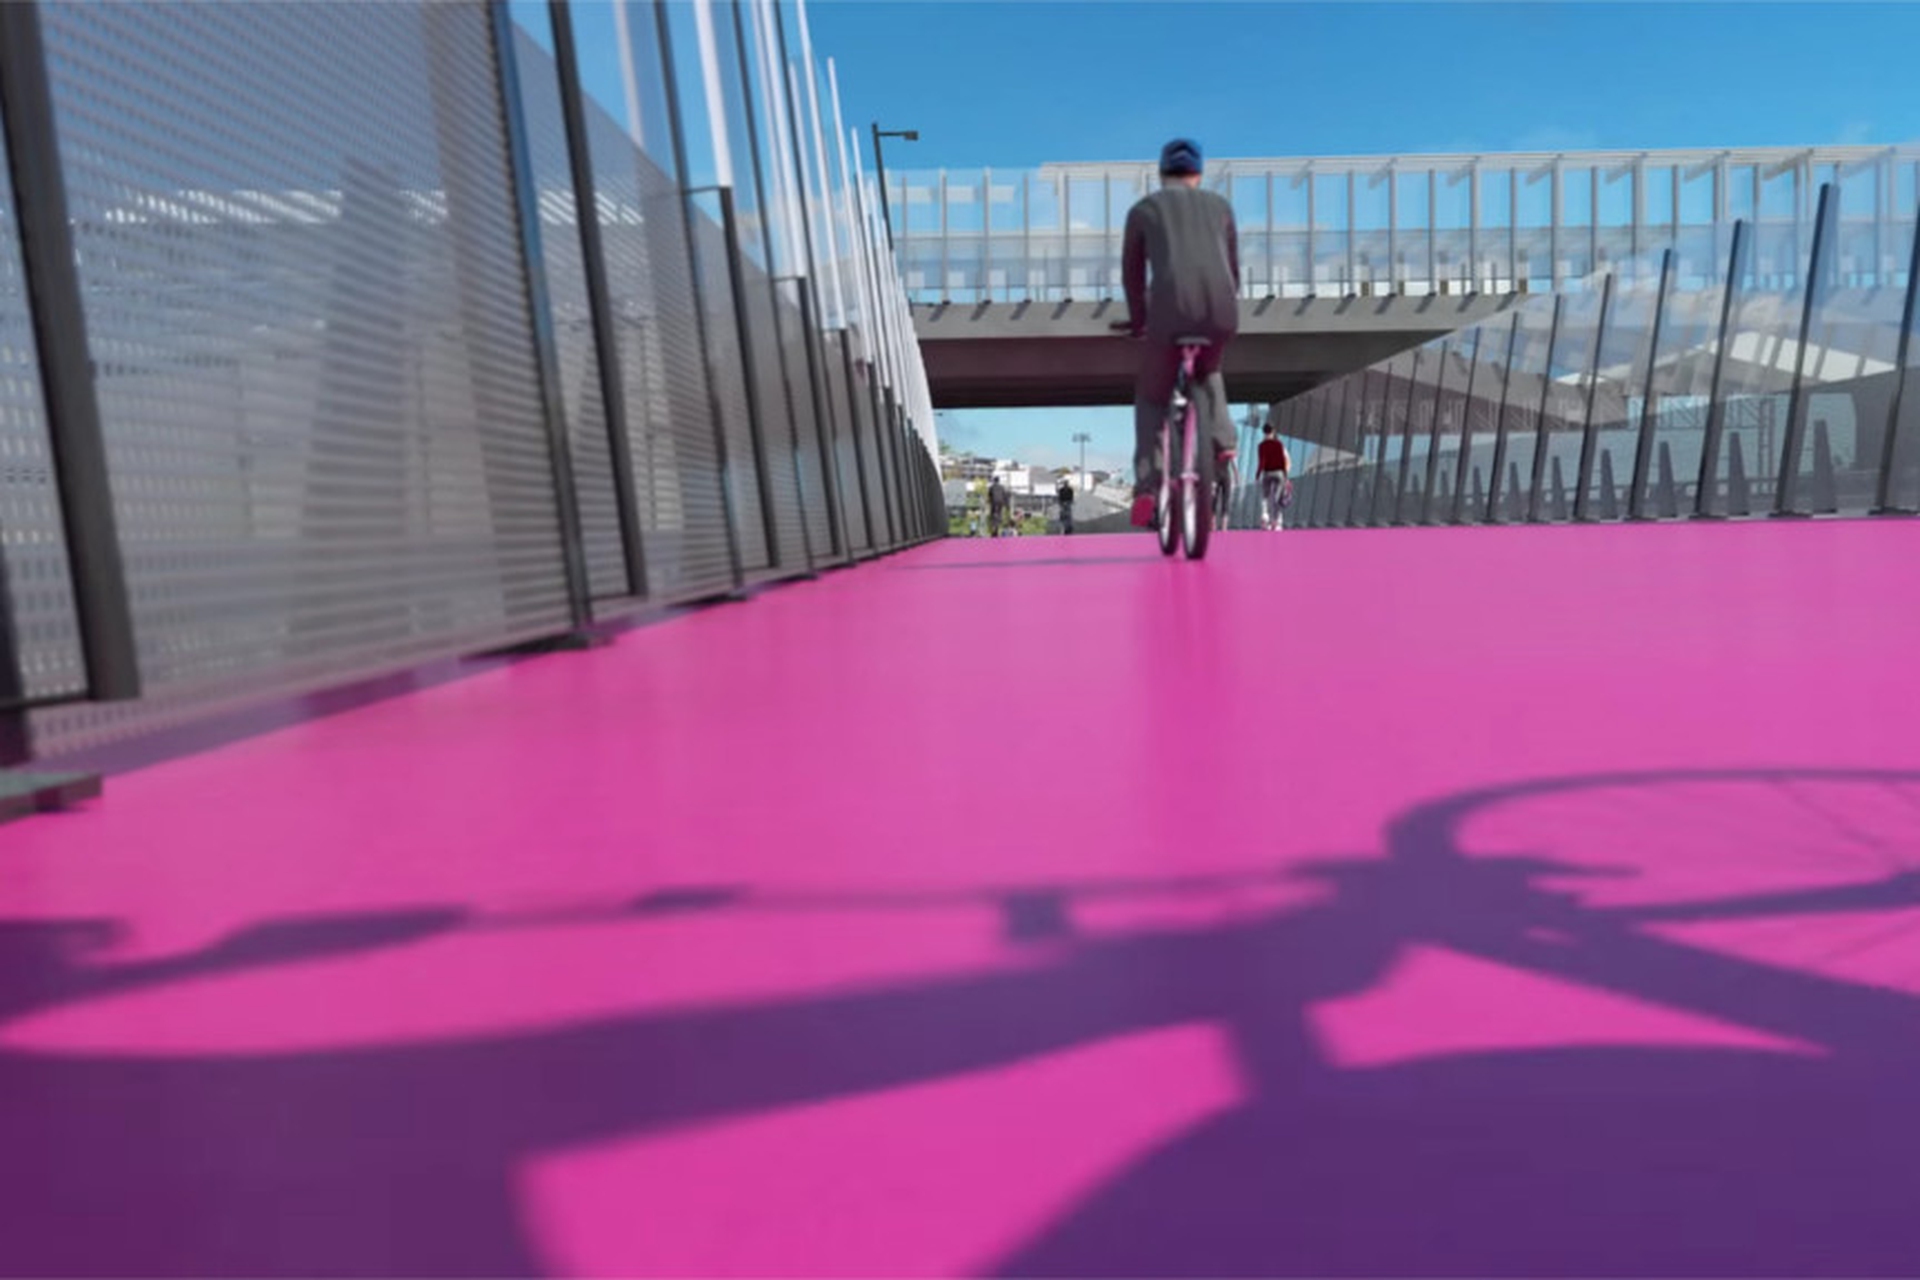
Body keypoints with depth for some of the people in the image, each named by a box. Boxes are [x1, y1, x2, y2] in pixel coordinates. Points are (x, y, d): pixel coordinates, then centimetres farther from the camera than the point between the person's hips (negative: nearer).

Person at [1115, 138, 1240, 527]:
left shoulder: (1142, 209, 19)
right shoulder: (1220, 206, 24)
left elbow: (1132, 273, 24)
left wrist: (1138, 319, 39)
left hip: (1169, 312, -2)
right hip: (1221, 312, 2)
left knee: (1151, 398, 18)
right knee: (1207, 372, 36)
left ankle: (1145, 491, 4)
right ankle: (1223, 444, 15)